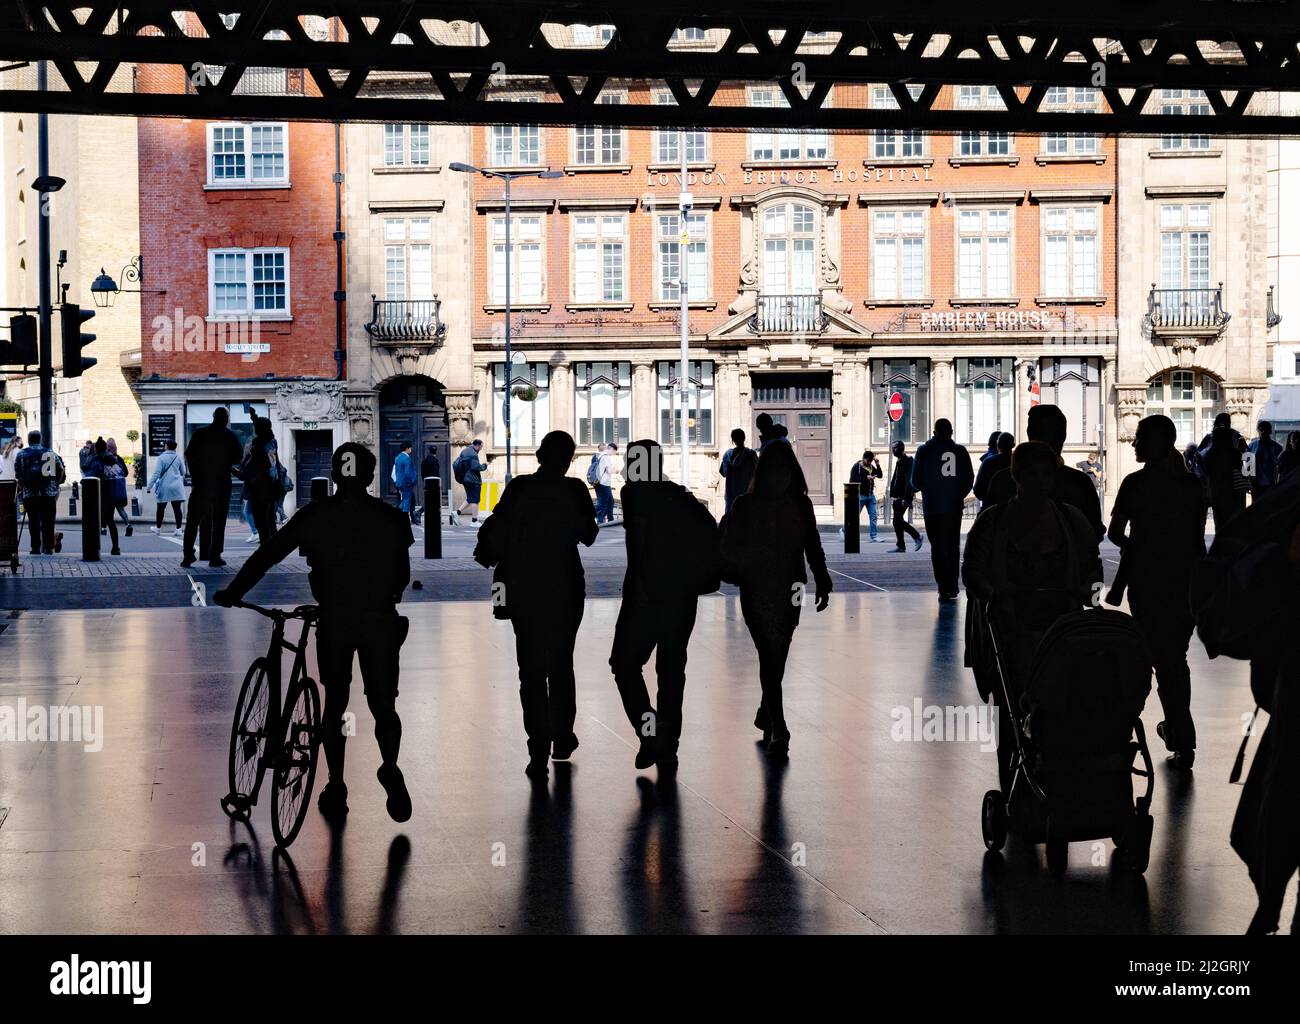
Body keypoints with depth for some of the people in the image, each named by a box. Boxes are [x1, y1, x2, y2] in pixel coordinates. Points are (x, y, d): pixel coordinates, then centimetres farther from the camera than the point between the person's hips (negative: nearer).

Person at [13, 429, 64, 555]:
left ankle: (36, 548, 0)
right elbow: (61, 470, 5)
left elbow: (17, 474, 2)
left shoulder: (21, 454, 6)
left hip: (29, 493, 0)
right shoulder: (50, 453, 7)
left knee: (33, 521, 3)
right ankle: (48, 547, 0)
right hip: (49, 493, 0)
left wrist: (21, 487, 14)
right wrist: (55, 484, 15)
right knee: (48, 521, 3)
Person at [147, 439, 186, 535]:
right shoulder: (178, 457, 2)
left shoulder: (161, 458, -8)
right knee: (177, 508, 1)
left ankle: (158, 528, 24)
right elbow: (183, 472, 12)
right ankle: (178, 529, -3)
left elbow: (156, 473, -12)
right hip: (176, 487, 2)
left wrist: (150, 485, -8)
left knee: (161, 508, 11)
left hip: (164, 487, -2)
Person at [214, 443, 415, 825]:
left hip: (334, 621, 0)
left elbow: (267, 554, 3)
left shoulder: (315, 516, 1)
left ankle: (336, 787, 10)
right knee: (383, 703, 9)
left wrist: (231, 594, 12)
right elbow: (403, 575, 8)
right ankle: (390, 769, -14)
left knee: (334, 703, 13)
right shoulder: (391, 518, 2)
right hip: (380, 621, 0)